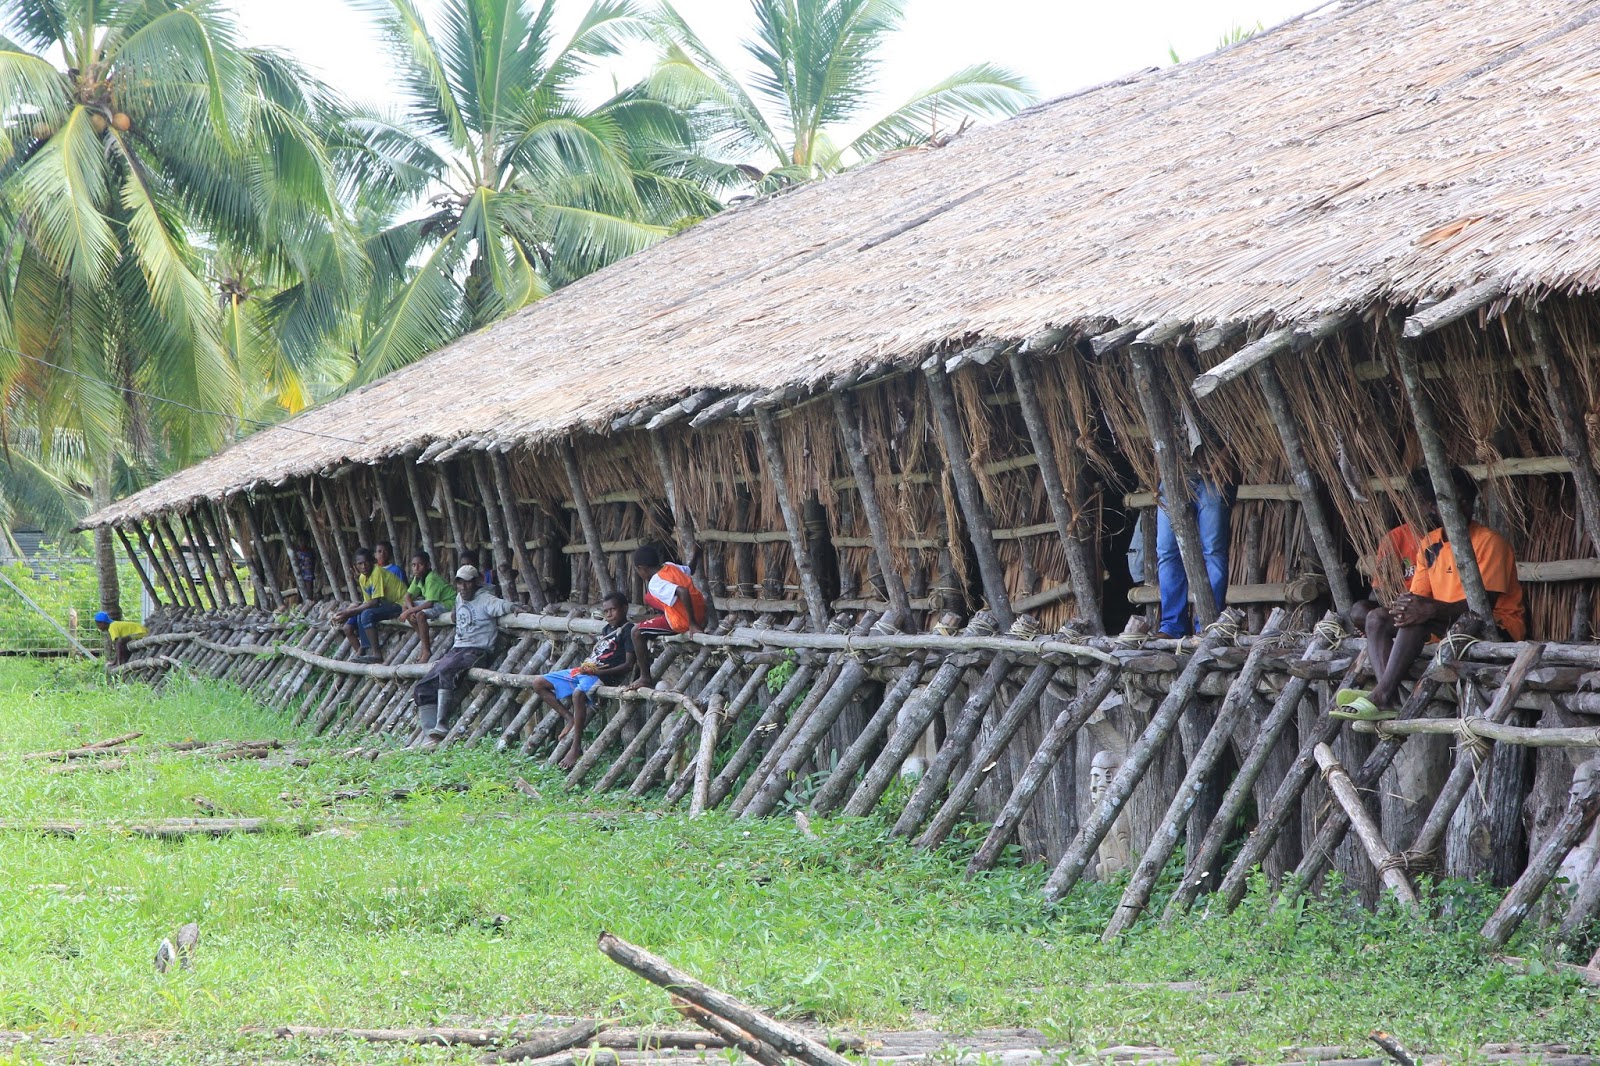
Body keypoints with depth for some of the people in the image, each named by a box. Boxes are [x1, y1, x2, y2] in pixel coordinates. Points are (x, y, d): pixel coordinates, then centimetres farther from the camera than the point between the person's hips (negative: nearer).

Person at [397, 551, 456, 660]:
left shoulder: (431, 579, -26)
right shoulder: (418, 577, 0)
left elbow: (429, 603, -32)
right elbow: (408, 595, 4)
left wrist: (409, 611, -28)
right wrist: (410, 610, -16)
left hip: (448, 602, -10)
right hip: (436, 601, 10)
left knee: (420, 615, -32)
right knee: (405, 608, 0)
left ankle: (427, 651, -22)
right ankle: (423, 638, 8)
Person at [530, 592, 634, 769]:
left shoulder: (627, 630, -3)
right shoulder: (606, 629, 24)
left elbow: (628, 664, -11)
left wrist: (600, 671, -20)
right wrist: (585, 665, 4)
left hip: (603, 675, -10)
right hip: (583, 670, 10)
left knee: (578, 693, -42)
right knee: (538, 683, 4)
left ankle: (576, 747, -35)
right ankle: (569, 718, 1)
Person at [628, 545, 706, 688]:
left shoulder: (655, 583, -20)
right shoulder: (670, 566, 3)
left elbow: (682, 591, -34)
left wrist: (693, 624, -27)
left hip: (684, 622, -9)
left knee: (637, 632, 0)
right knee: (649, 597, 25)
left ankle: (645, 677, 8)